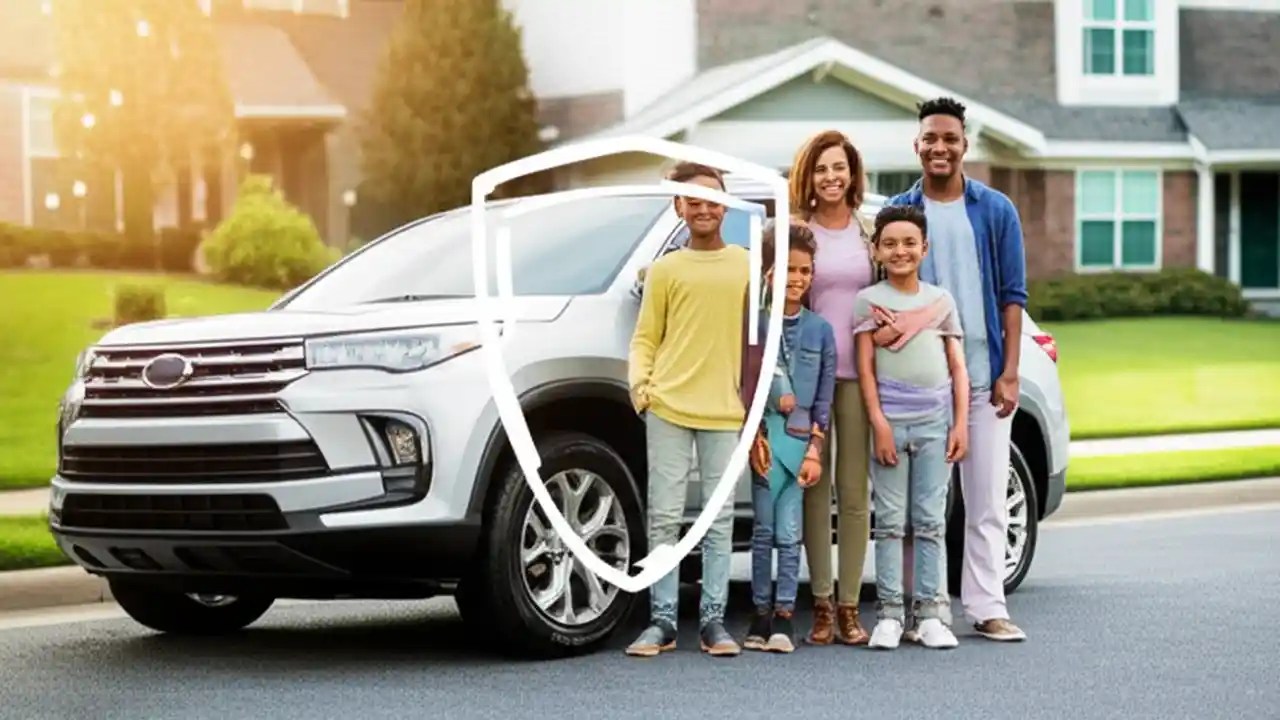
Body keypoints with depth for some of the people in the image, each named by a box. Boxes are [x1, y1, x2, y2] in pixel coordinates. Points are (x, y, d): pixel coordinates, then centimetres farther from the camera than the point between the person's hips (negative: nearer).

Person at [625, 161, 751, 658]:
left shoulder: (747, 265, 9)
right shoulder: (665, 270, 7)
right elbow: (645, 338, 8)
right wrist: (640, 383, -8)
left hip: (724, 411, 0)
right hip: (668, 409, 0)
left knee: (720, 520, 3)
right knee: (664, 518, 1)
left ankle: (713, 620, 9)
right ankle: (662, 621, 6)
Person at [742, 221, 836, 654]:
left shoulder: (820, 330, 8)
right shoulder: (754, 323, 2)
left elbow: (824, 398, 8)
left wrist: (815, 449, 1)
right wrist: (753, 438, -7)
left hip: (801, 439, 1)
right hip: (764, 435, -1)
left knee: (789, 534, -1)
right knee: (764, 529, 3)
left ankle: (783, 617, 1)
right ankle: (761, 614, 9)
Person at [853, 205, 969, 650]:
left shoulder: (941, 300, 11)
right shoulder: (868, 301, 5)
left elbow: (957, 367, 10)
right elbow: (865, 367, 0)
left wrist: (961, 424, 2)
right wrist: (879, 423, -9)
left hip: (935, 422, 2)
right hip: (891, 421, -2)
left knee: (931, 521, 3)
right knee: (890, 521, 0)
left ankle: (931, 613, 6)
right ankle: (889, 614, 3)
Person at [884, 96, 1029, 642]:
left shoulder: (996, 211, 5)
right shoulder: (898, 211, 5)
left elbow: (1013, 295, 3)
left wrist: (1009, 372, -4)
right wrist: (891, 330, -8)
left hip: (982, 376, 0)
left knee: (987, 500, 2)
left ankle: (986, 608, 7)